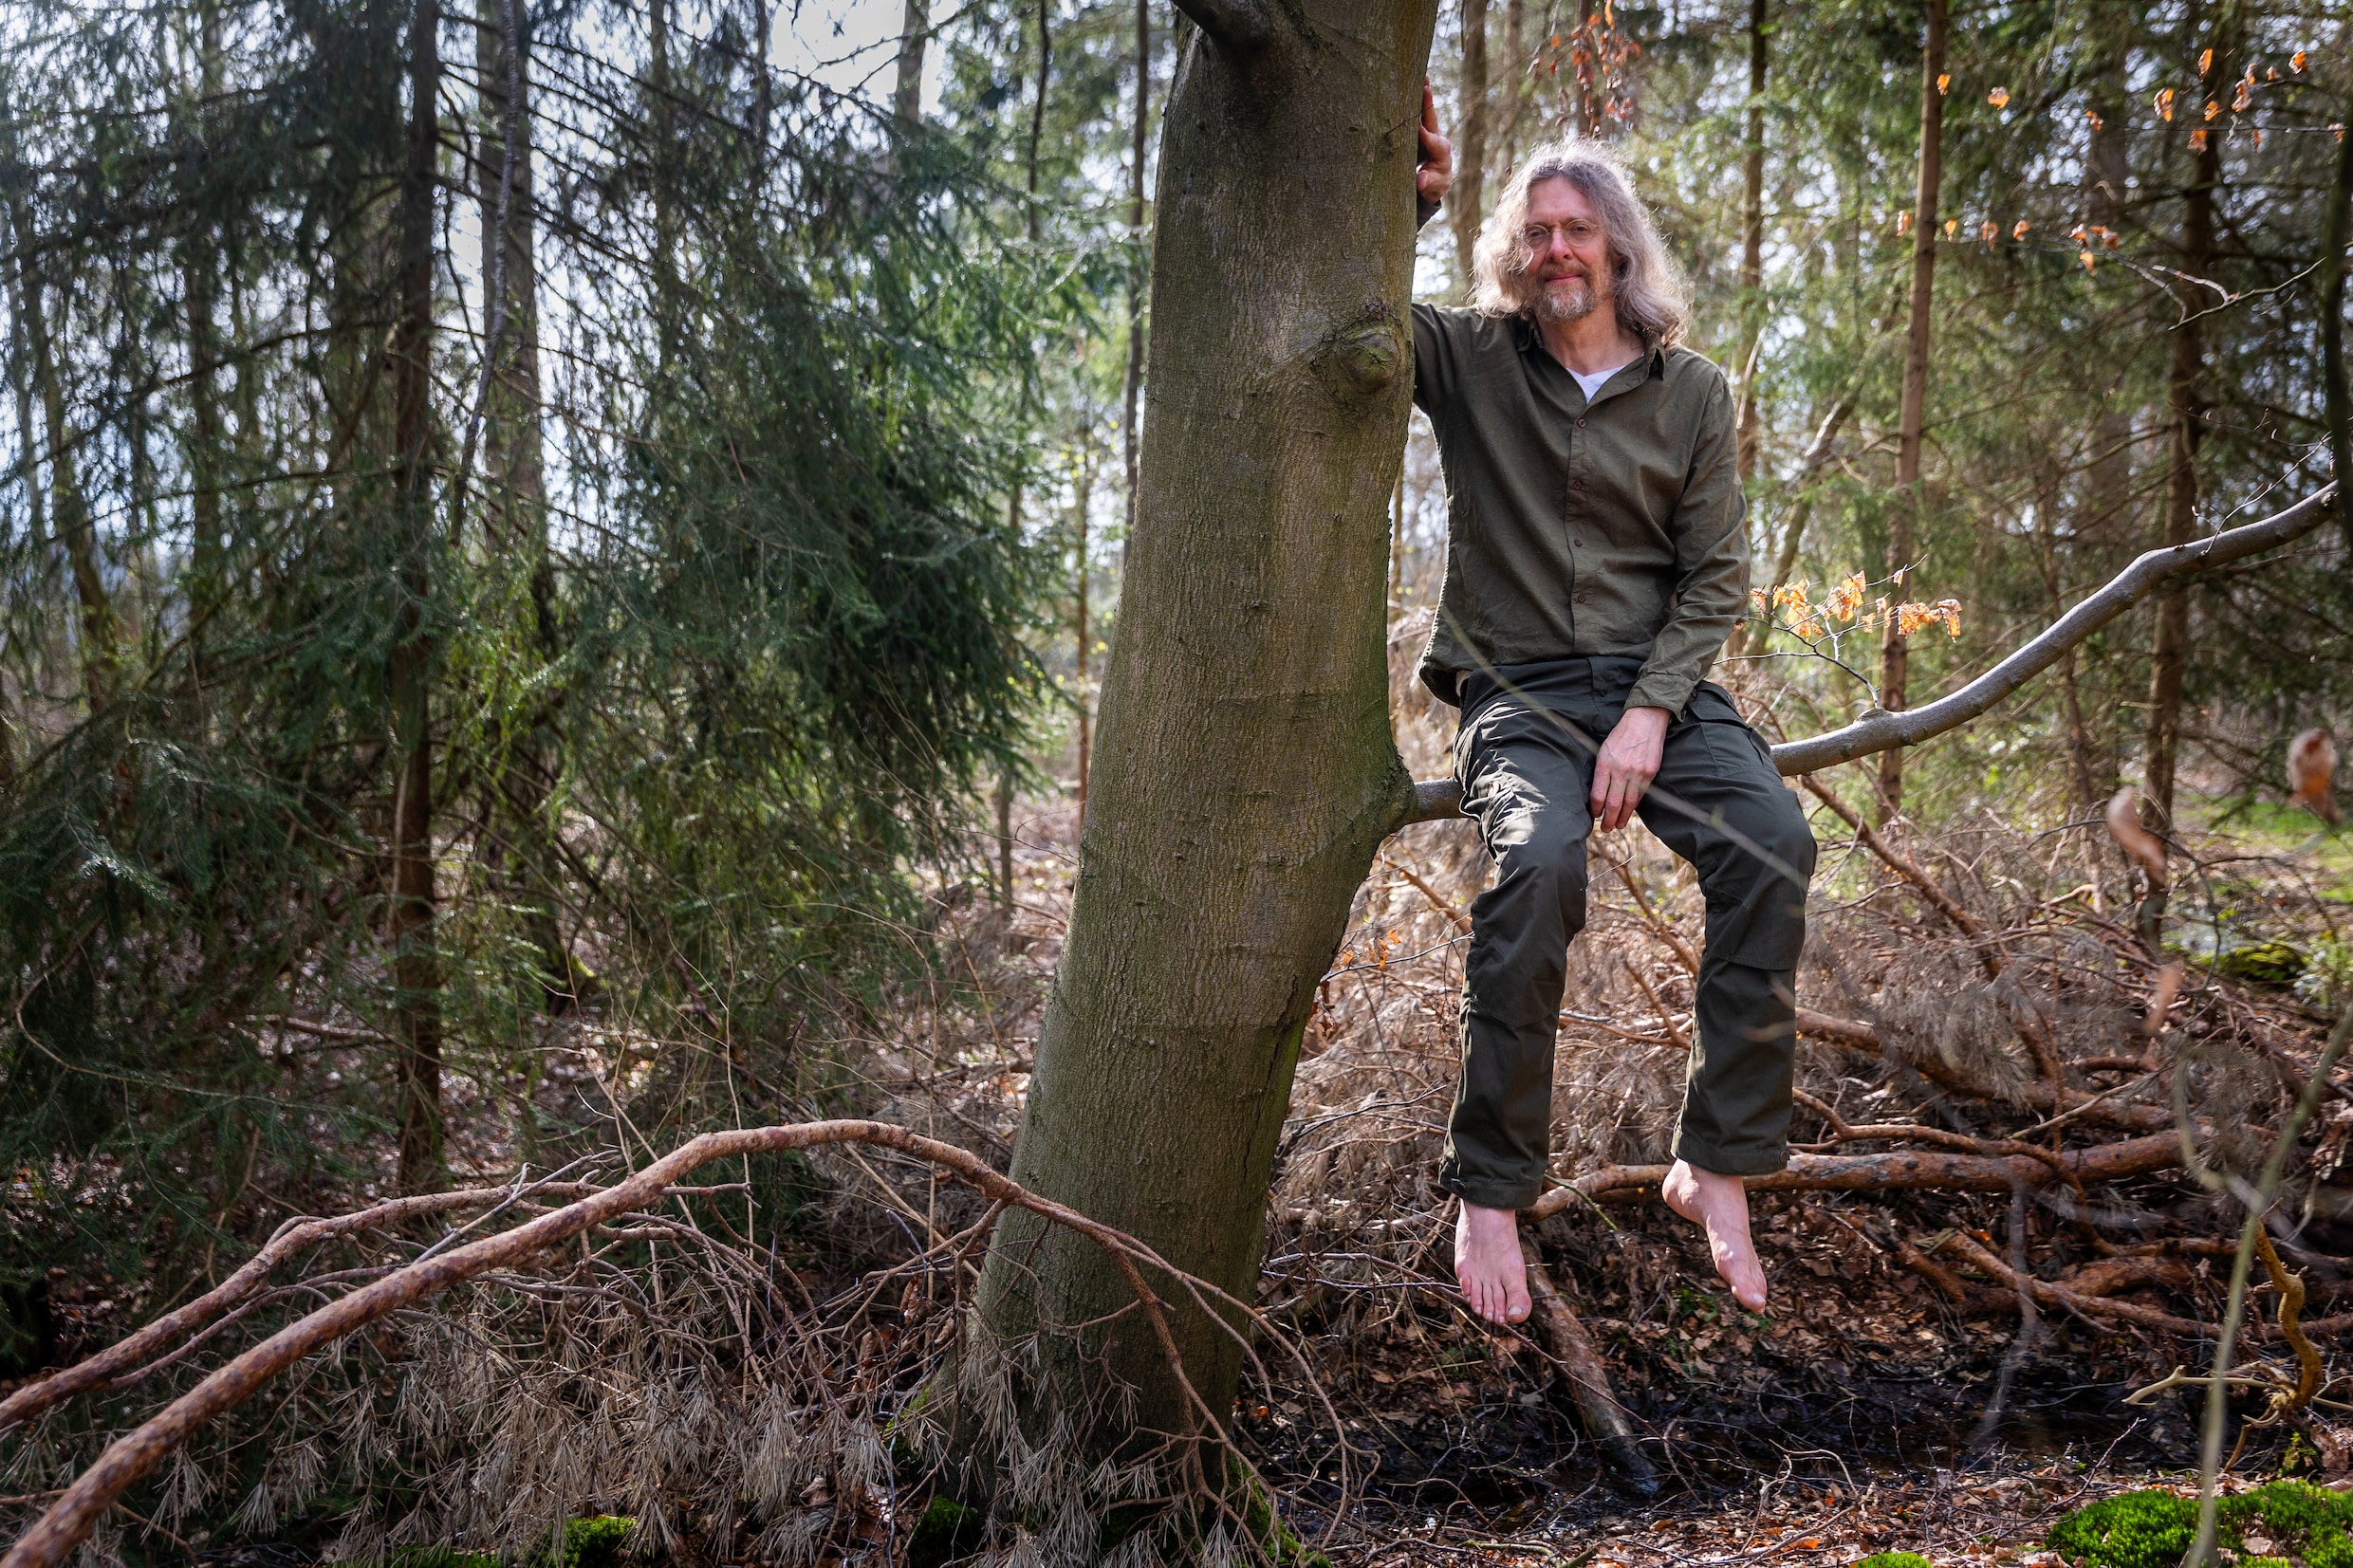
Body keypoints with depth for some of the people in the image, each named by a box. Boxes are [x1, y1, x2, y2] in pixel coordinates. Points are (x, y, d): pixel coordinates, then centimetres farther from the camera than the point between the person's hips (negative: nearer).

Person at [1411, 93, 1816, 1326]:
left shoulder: (1691, 393, 9)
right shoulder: (1470, 361, 7)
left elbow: (1716, 577, 5)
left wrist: (1651, 712, -10)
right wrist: (1408, 204, -15)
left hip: (1657, 682, 2)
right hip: (1517, 691, -2)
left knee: (1770, 841, -28)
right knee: (1539, 861, -34)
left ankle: (1717, 1168, -17)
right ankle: (1490, 1197, -22)